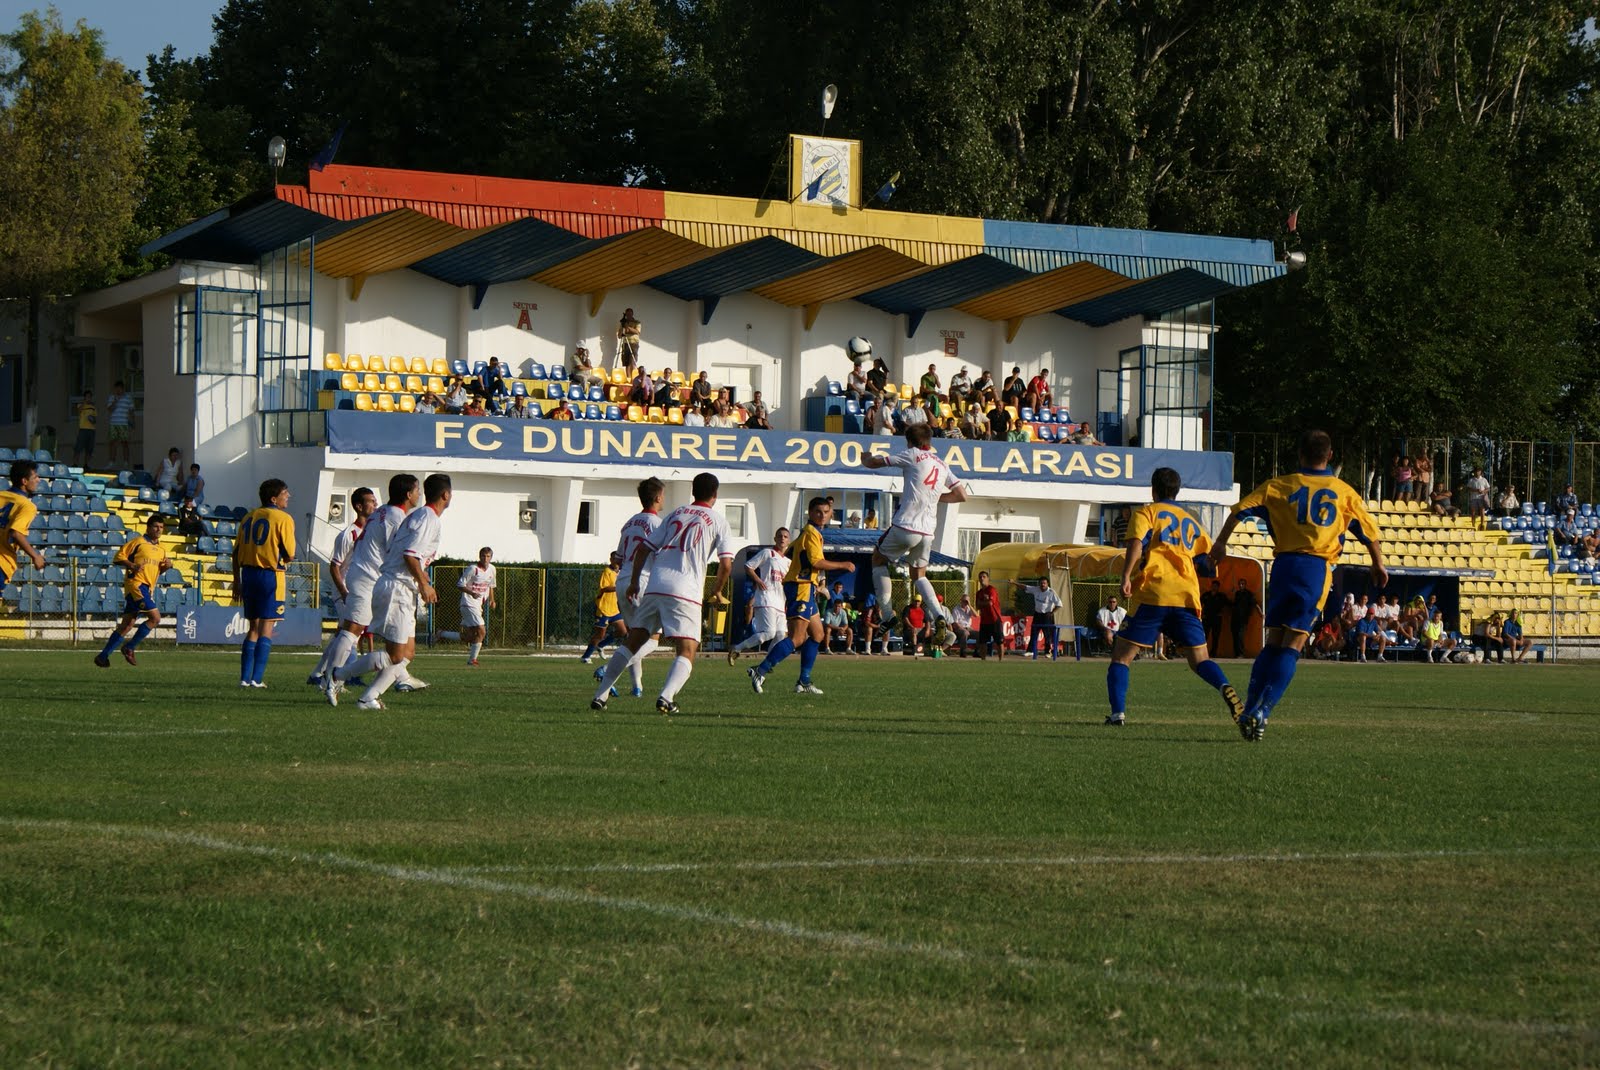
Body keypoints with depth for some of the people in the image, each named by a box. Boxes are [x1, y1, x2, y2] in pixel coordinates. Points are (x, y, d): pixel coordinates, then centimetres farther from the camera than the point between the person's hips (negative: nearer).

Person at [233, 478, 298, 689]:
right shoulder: (283, 519, -6)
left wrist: (237, 580, 17)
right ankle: (257, 679, -9)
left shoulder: (249, 517, 12)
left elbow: (236, 552, 12)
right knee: (267, 628, -3)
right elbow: (289, 555, -10)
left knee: (253, 627, 13)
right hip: (270, 575, -6)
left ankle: (245, 677, 8)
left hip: (248, 573, 6)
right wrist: (286, 557, 13)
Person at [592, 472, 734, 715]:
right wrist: (717, 592, 14)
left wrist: (634, 582, 26)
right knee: (687, 652, -4)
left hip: (655, 587, 4)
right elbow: (725, 563, -3)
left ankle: (600, 695, 7)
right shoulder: (718, 521, 7)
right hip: (685, 592, -4)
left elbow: (643, 549, 16)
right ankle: (666, 697, -28)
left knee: (632, 642, 13)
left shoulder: (676, 513, 19)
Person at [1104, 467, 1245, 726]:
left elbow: (1137, 542, -9)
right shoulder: (1190, 520, 24)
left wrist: (1126, 576, -18)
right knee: (1199, 658, 3)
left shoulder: (1146, 513, 11)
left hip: (1152, 594, -3)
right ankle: (1224, 688, -28)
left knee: (1122, 656, 5)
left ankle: (1118, 712, -11)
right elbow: (1208, 564, 17)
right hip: (1186, 597, 3)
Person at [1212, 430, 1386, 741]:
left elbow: (1242, 508, 1)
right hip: (1318, 567, -1)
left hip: (1285, 564, 1)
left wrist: (1221, 543, 7)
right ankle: (1262, 712, -15)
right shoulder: (1343, 491, 11)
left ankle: (1249, 711, 4)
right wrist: (1378, 564, 31)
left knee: (1273, 642, 10)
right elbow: (1368, 531, 17)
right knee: (1293, 644, -3)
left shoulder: (1281, 485, 10)